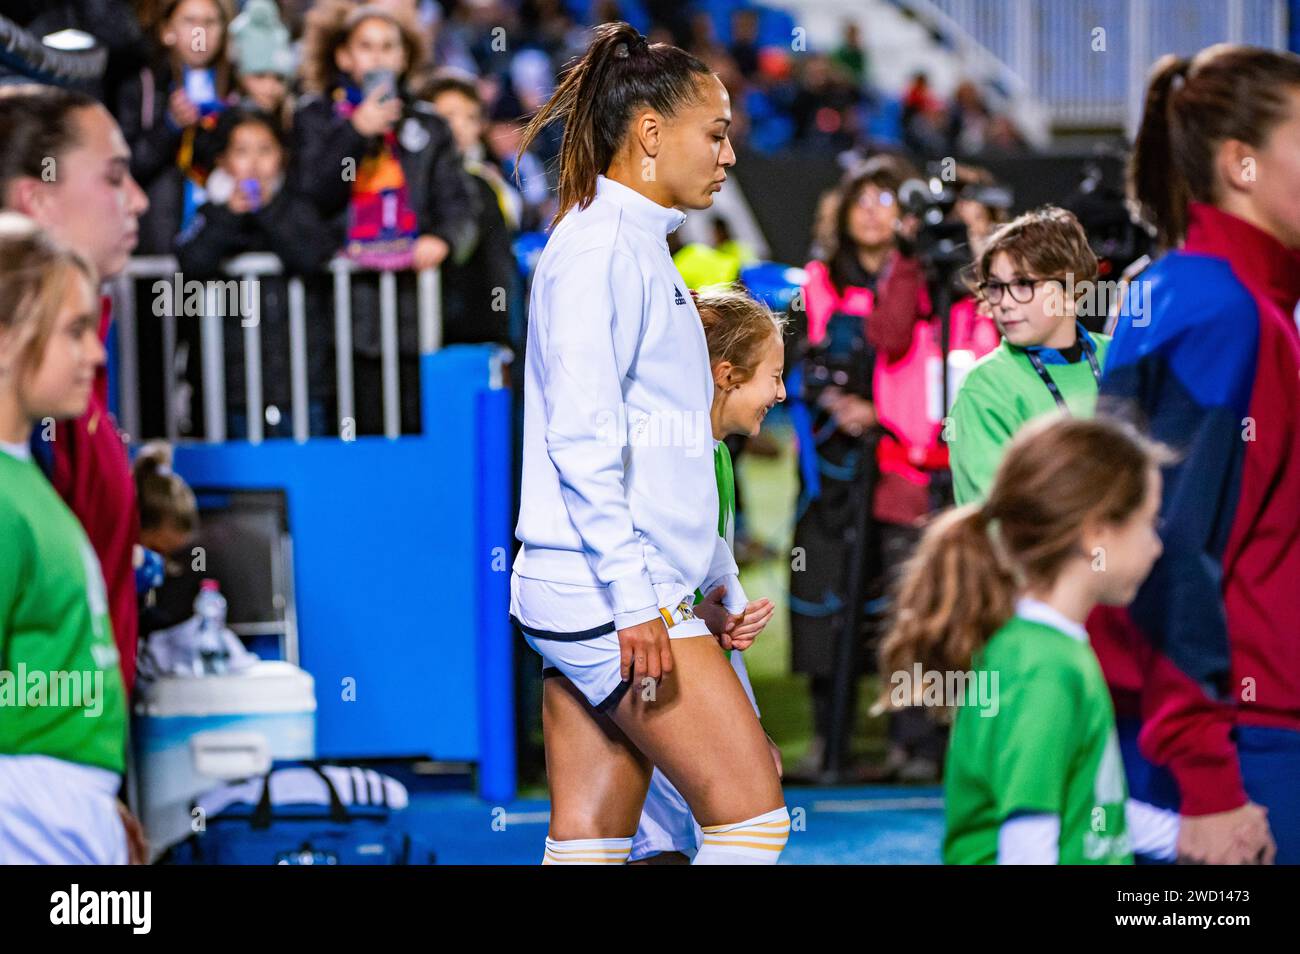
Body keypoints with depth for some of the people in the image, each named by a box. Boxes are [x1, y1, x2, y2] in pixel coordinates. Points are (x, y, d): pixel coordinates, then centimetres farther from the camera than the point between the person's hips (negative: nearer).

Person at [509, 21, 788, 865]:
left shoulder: (643, 250, 20)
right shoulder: (600, 244, -11)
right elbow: (581, 438, -19)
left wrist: (722, 582, 23)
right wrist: (634, 601, -22)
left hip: (608, 602, 10)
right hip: (613, 600, -10)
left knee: (592, 842, 6)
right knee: (754, 814, -8)